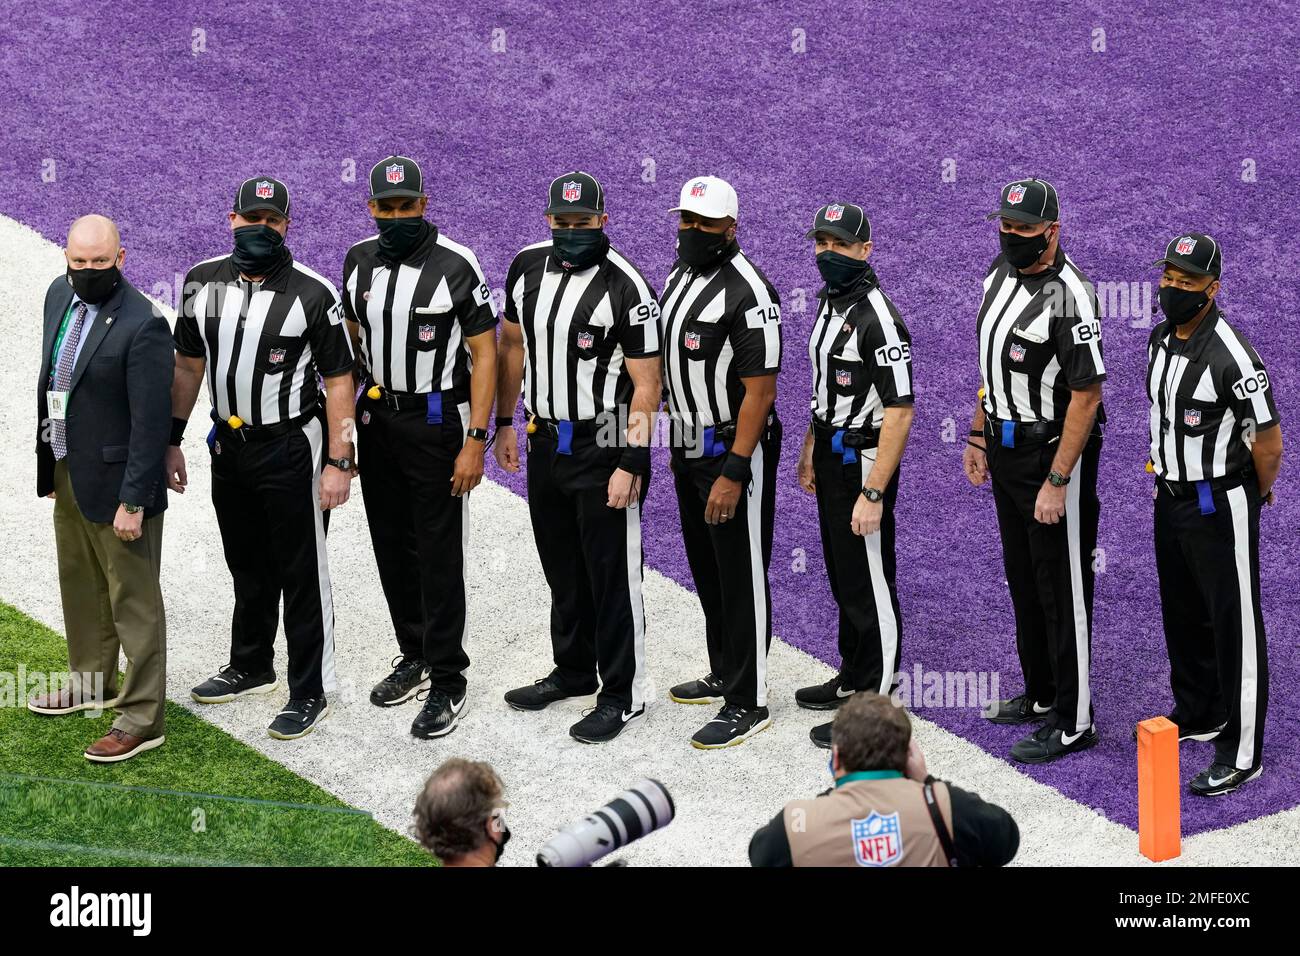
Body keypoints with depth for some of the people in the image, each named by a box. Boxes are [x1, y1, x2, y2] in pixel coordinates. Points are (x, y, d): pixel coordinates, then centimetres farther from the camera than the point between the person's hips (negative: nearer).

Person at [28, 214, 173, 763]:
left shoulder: (142, 327, -23)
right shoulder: (59, 295, 2)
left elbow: (151, 422, -22)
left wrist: (132, 501, -21)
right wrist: (48, 463, 15)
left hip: (115, 481, -9)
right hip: (67, 471, 9)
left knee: (133, 599, 1)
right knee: (80, 584, 24)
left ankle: (141, 717, 9)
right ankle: (92, 683, 42)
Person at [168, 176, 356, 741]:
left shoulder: (313, 294, -14)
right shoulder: (202, 283, 0)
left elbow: (338, 381, -12)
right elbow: (188, 366, 11)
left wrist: (338, 463, -15)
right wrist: (171, 441, 10)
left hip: (290, 449, -5)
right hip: (228, 444, 5)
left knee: (300, 576, 2)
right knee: (248, 567, 21)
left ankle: (310, 693, 10)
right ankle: (251, 667, 37)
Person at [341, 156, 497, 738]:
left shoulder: (456, 266, -14)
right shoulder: (359, 261, 3)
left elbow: (484, 354, -12)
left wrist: (475, 441, -16)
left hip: (436, 423, -6)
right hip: (376, 421, 6)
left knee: (439, 557, -3)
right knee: (392, 548, 14)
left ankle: (447, 684, 3)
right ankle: (415, 656, 30)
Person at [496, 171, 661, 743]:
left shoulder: (625, 288, -17)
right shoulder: (528, 267, 3)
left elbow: (645, 384, -16)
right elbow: (512, 344, 16)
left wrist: (630, 465, -19)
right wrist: (504, 425, 16)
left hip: (603, 448, -6)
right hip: (545, 443, 7)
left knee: (611, 575, 0)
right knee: (562, 568, 19)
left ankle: (622, 695, 8)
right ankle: (573, 670, 34)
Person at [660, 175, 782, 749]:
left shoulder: (746, 292, -21)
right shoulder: (678, 277, 8)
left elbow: (760, 390, -22)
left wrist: (733, 473, -24)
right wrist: (678, 447, 18)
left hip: (734, 452, -9)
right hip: (689, 449, 9)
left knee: (740, 578, -2)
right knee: (706, 571, 19)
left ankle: (747, 703, 3)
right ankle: (724, 675, 34)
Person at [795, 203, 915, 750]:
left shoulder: (878, 319, -22)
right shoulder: (829, 304, 8)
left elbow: (899, 413, -25)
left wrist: (873, 494, -27)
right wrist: (811, 453, 23)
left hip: (863, 463, -9)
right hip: (831, 458, 9)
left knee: (869, 586, -1)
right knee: (843, 576, 19)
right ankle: (852, 678, 32)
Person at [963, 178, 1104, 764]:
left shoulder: (1069, 296, -23)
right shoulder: (1000, 273, 5)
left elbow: (1086, 396, -23)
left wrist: (1057, 481, -24)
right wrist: (978, 436, 18)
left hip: (1055, 449, -9)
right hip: (1006, 447, 9)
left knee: (1063, 588, -2)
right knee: (1024, 578, 19)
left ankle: (1074, 723, 5)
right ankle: (1041, 695, 34)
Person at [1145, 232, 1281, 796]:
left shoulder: (1231, 357, -23)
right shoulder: (1160, 340, 3)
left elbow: (1268, 441, -17)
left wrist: (1255, 496, -1)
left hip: (1219, 506, -8)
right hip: (1170, 497, 8)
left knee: (1234, 625, -1)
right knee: (1183, 615, 21)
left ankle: (1241, 754, 4)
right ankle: (1198, 714, 40)